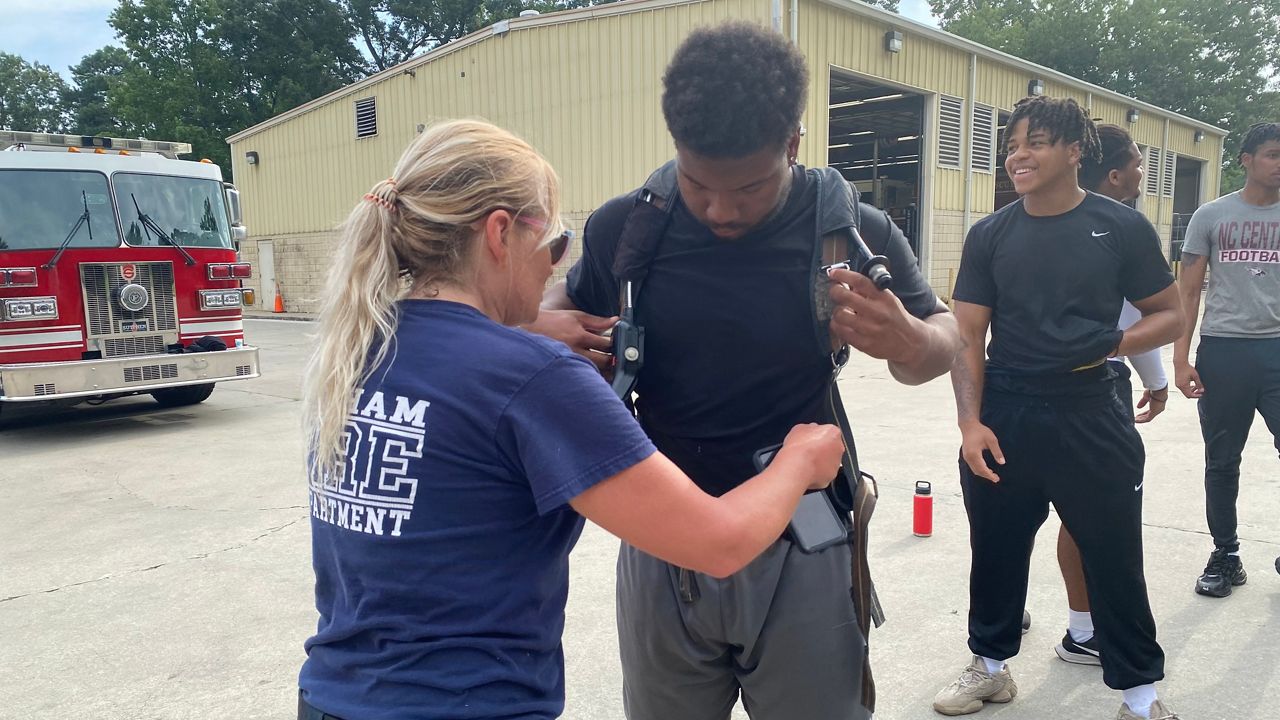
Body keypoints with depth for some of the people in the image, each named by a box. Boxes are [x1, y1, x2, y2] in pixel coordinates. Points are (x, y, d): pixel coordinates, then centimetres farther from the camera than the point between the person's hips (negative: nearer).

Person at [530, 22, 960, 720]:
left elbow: (943, 336, 3)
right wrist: (542, 323, -14)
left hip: (800, 556, -1)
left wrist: (910, 344, -21)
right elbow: (569, 300, 11)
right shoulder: (625, 228, -9)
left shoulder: (853, 232, -12)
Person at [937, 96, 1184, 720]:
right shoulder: (990, 235, 1)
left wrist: (1114, 344, -17)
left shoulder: (1122, 228, -3)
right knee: (996, 549, 13)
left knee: (1115, 557, 8)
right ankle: (991, 664, 33)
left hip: (1090, 418, -1)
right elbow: (968, 335, 1)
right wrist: (970, 422, -9)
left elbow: (1170, 315, 4)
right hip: (1003, 418, 2)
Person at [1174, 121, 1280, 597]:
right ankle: (1225, 556, 23)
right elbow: (1188, 293, 4)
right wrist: (1180, 359, -4)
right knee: (1222, 462, 9)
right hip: (1222, 351, 0)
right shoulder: (1211, 216, 5)